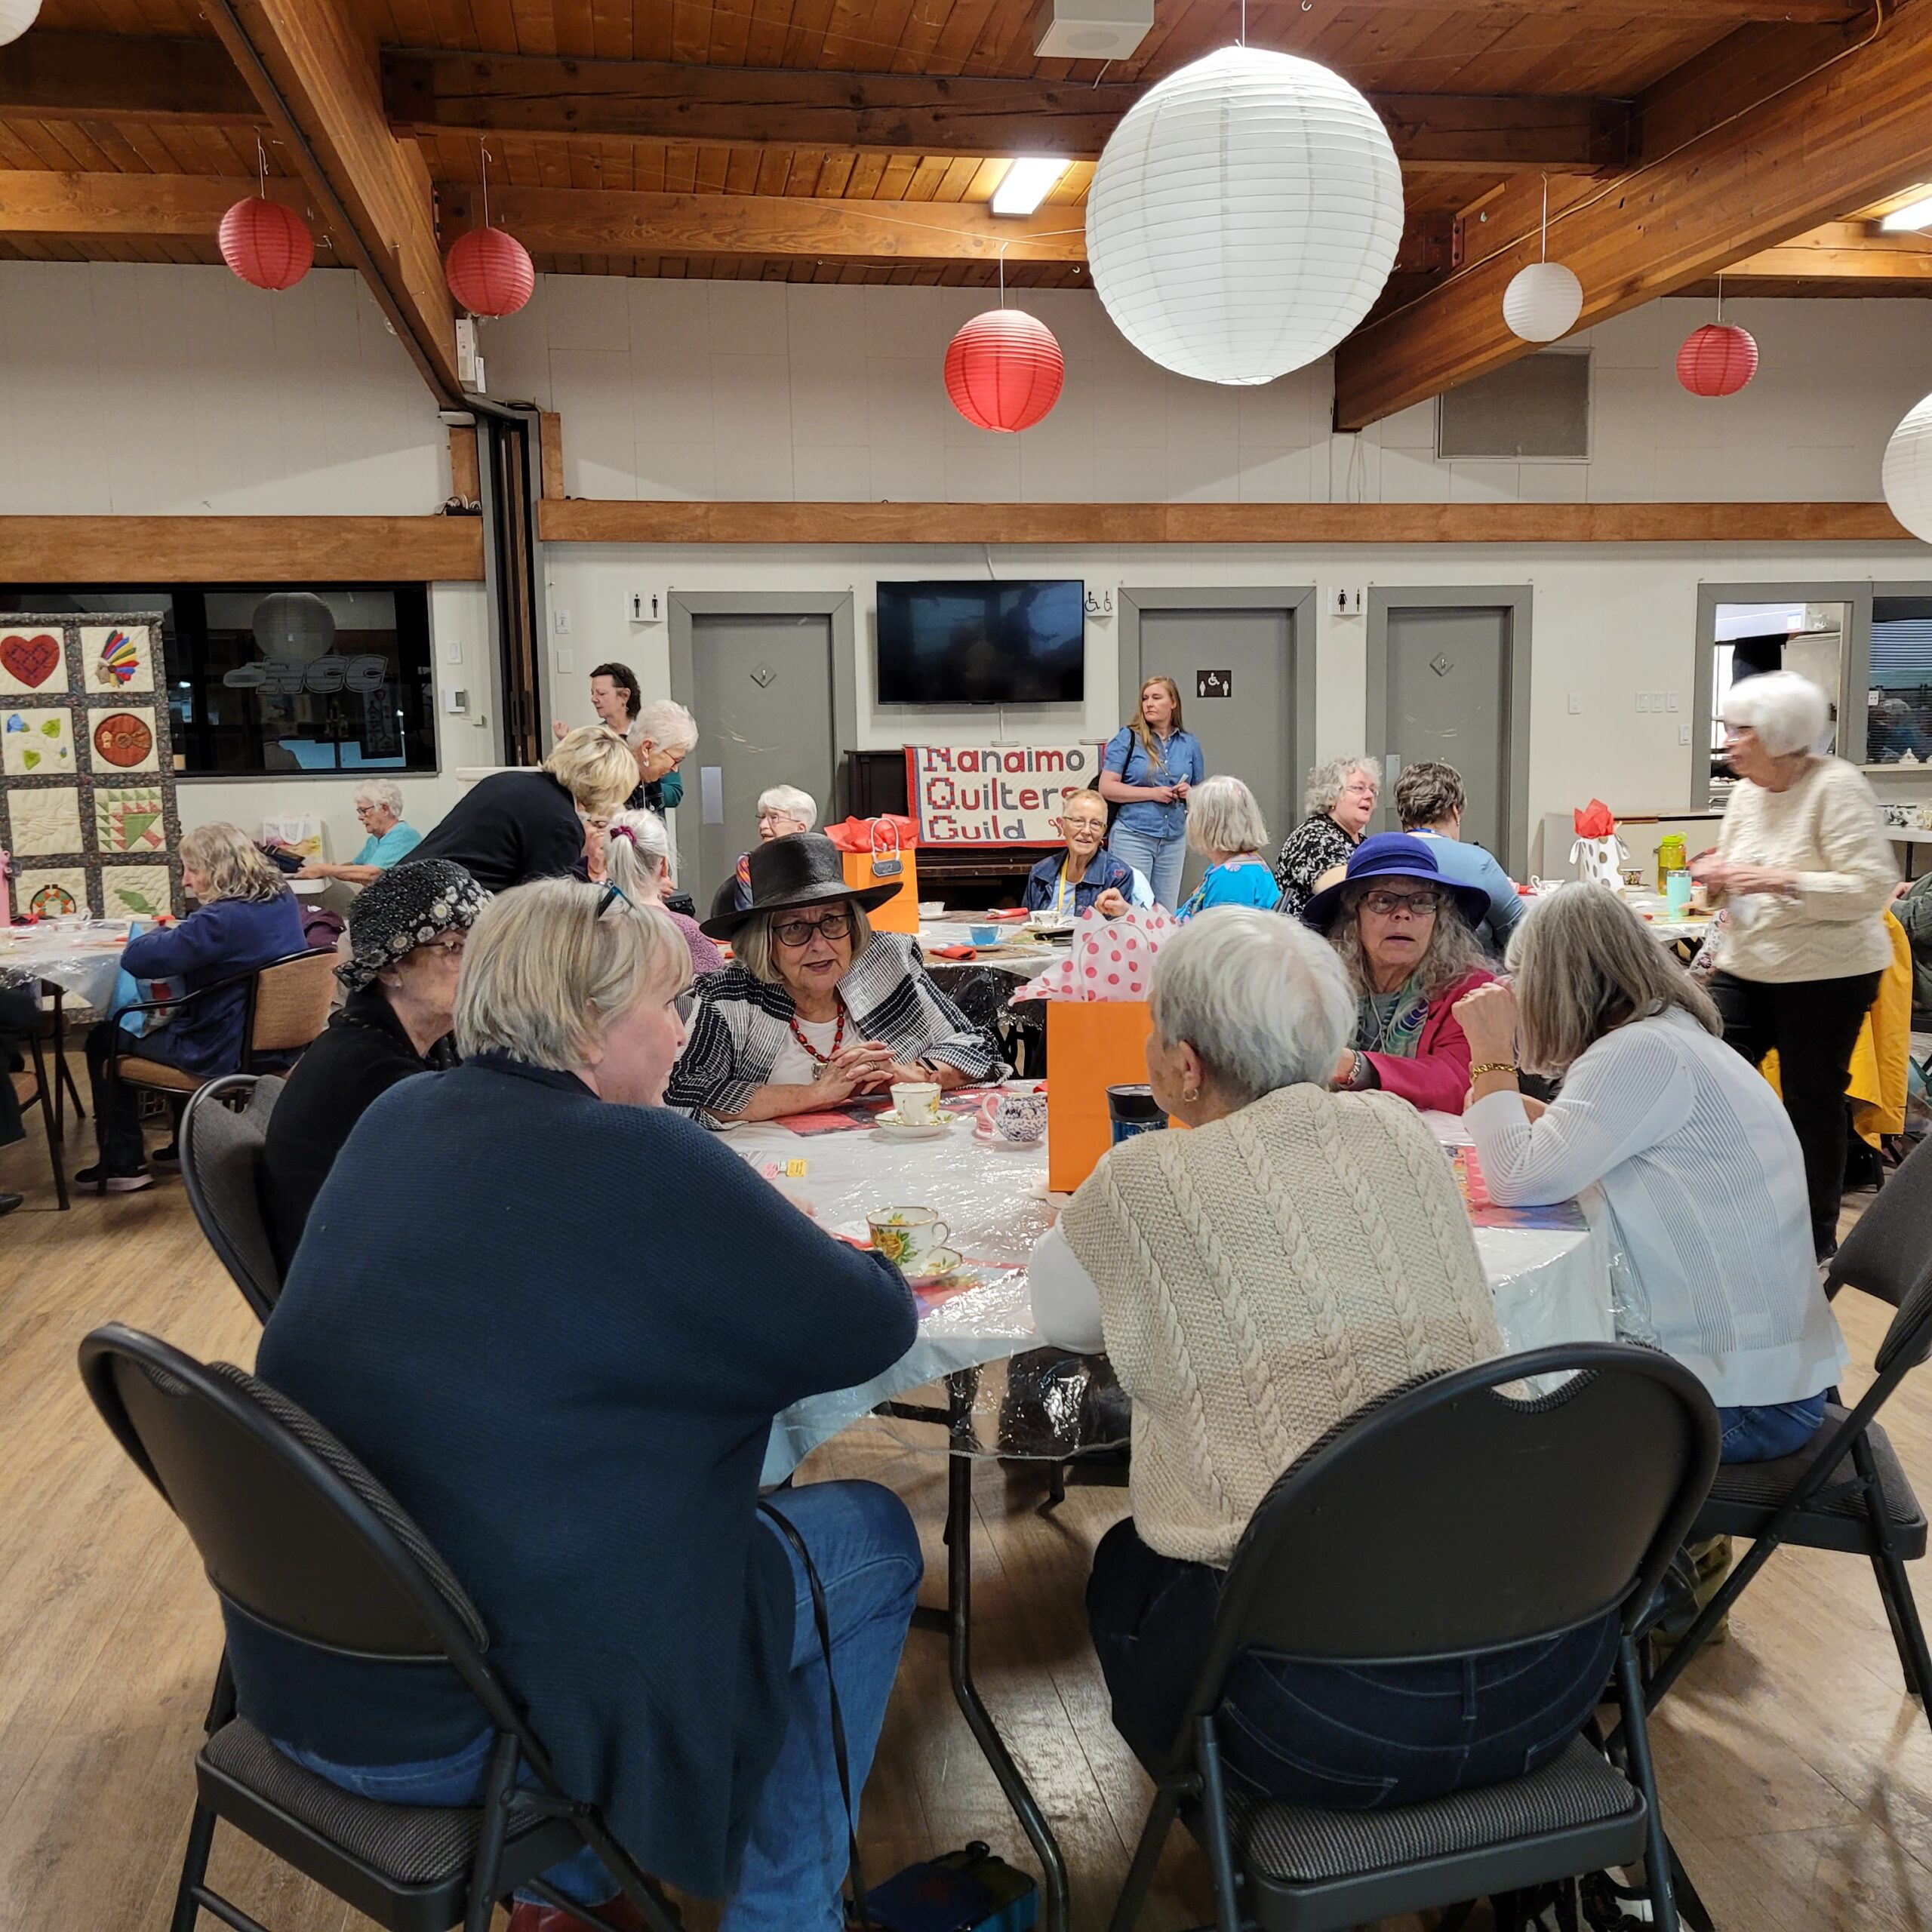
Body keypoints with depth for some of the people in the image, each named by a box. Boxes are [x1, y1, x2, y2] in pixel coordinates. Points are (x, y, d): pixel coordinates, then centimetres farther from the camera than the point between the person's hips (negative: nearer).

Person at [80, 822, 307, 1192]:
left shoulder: (221, 919, -27)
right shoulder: (284, 900, 0)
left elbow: (137, 960, -25)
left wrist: (160, 932, -4)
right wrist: (175, 934, 6)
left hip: (223, 1053, -9)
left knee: (103, 1039, 13)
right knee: (168, 1019, 35)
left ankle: (123, 1165, 19)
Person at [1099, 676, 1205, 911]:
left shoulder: (1189, 744, 12)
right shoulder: (1127, 738, 0)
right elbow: (1106, 788, -8)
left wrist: (1189, 793, -3)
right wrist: (1152, 793, -14)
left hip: (1174, 840, 4)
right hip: (1133, 836, -4)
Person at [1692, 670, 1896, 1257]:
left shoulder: (1836, 787, -15)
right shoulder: (1745, 792, 6)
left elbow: (1873, 888, -20)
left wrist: (1781, 881, -27)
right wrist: (1719, 880, -7)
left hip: (1825, 977, -6)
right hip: (1745, 968, 6)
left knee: (1812, 1103, 4)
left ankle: (1817, 1237, 22)